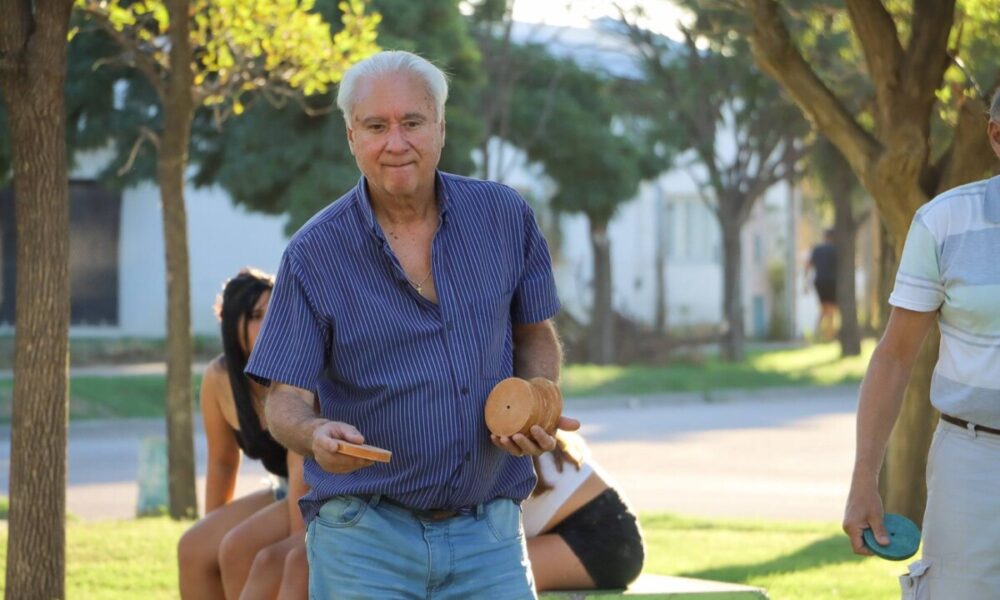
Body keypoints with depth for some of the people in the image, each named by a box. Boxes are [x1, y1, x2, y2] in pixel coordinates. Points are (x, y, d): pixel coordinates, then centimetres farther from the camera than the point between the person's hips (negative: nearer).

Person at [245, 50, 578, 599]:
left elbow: (536, 336, 15)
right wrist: (316, 436, -28)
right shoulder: (314, 253, -6)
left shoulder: (504, 216, 2)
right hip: (365, 537, -2)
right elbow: (285, 398, -6)